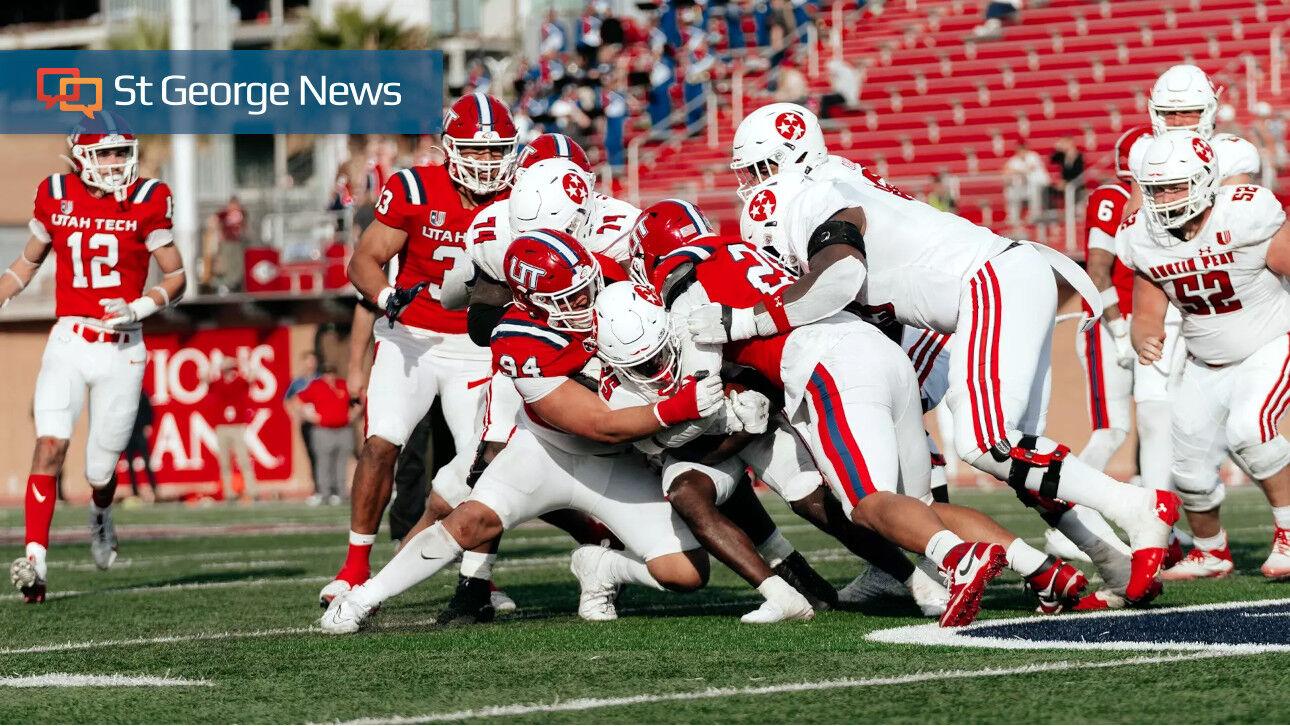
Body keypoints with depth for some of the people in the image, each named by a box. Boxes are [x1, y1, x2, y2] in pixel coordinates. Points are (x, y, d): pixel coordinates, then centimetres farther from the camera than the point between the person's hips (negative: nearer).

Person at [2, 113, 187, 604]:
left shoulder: (146, 202, -3)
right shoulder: (56, 196, 2)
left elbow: (175, 277, 2)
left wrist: (139, 308, -16)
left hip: (121, 348, -1)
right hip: (68, 343, 1)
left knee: (100, 469, 4)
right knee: (50, 447, -18)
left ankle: (101, 516, 41)